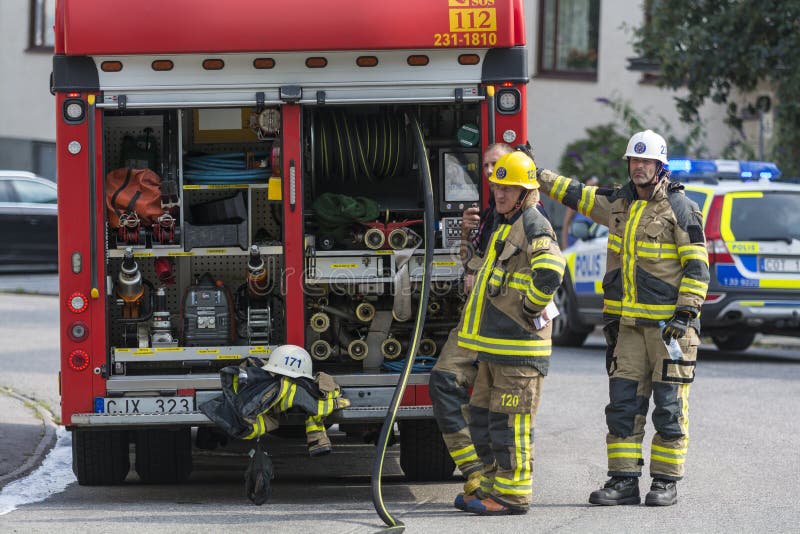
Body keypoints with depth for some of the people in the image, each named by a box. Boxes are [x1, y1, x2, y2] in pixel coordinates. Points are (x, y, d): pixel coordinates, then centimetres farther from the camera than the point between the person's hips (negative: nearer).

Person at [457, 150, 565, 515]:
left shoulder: (534, 227, -13)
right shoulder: (508, 226, 19)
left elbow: (551, 270, -30)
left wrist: (530, 309, -21)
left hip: (519, 345, -11)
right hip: (494, 343, 11)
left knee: (509, 419, -8)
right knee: (482, 415, 15)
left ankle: (513, 495, -4)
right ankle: (493, 485, 23)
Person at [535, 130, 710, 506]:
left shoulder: (680, 209, -6)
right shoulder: (618, 203, 12)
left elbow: (697, 266, -8)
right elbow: (575, 194, 23)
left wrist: (686, 312, -15)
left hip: (669, 323, -6)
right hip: (629, 323, 6)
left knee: (669, 406, -3)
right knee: (623, 403, 2)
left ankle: (666, 482, 3)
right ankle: (623, 481, 5)